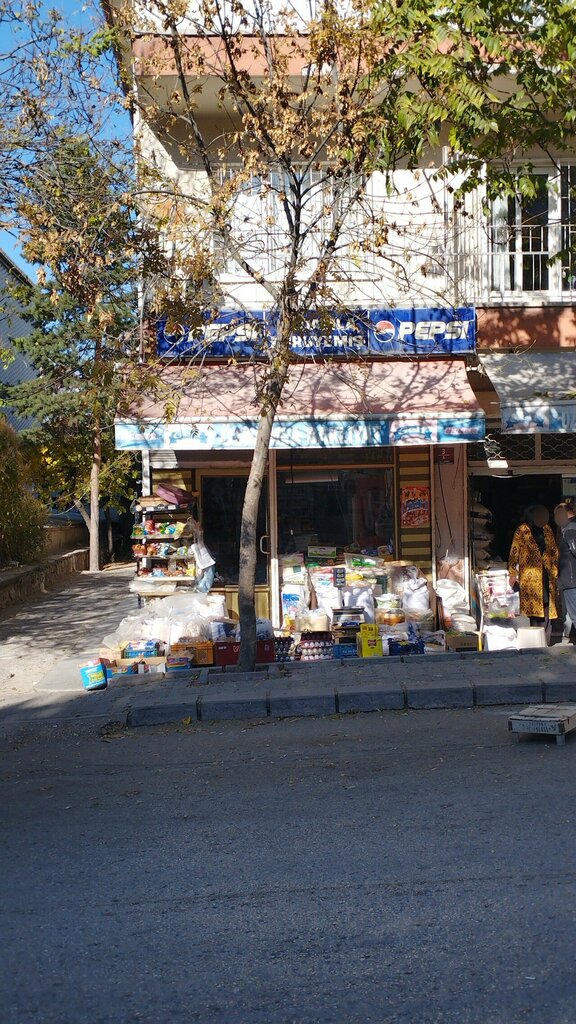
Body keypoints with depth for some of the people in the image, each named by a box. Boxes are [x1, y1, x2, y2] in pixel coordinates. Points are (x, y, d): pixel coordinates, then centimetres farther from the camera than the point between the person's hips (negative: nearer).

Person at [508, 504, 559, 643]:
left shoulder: (547, 529, 16)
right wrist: (512, 574, -4)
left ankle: (545, 641, 4)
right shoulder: (522, 531, 2)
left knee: (547, 607, 0)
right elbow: (514, 553, 1)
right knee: (534, 607, -9)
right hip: (530, 573, -4)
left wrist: (555, 570, 13)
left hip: (547, 574, 4)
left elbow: (554, 551, 20)